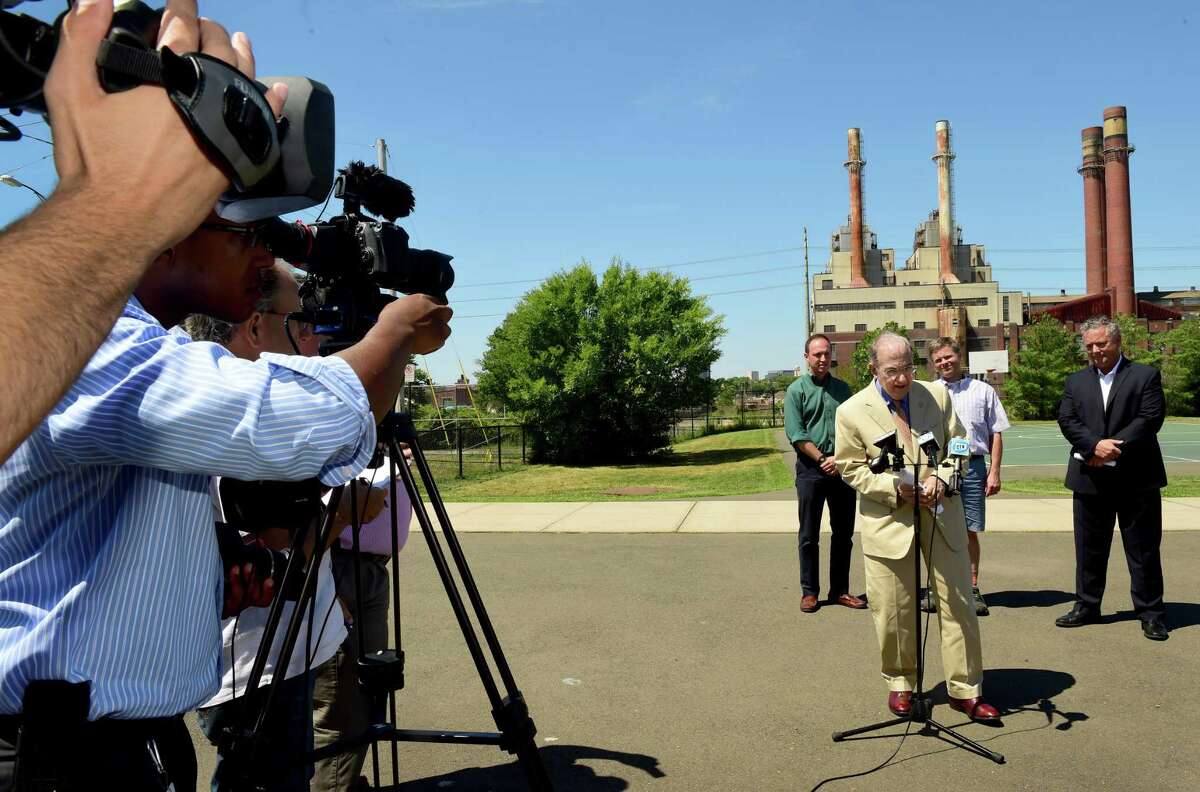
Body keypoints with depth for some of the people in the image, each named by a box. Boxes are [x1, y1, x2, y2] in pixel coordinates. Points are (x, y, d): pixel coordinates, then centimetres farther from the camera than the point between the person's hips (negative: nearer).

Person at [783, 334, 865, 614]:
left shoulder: (842, 388, 11)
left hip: (842, 467, 4)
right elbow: (796, 435, -7)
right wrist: (823, 459, -13)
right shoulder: (797, 390, -1)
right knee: (809, 535, 3)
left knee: (844, 533, 9)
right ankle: (809, 591, 13)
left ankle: (840, 590, 20)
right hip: (811, 469, -3)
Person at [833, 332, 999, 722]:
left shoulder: (938, 396, 1)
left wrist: (941, 478, -11)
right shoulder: (852, 411, -7)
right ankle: (900, 682, 27)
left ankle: (965, 689, 22)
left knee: (958, 602, 7)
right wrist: (894, 488, -17)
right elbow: (851, 469, -3)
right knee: (893, 610, 6)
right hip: (887, 520, -2)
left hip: (941, 513, 3)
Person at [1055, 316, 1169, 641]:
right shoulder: (1076, 381, 10)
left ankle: (1150, 612, 15)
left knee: (1143, 548, 4)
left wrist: (1113, 449, -17)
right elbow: (1067, 420, 0)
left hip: (1136, 477, -3)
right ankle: (1086, 606, 22)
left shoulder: (1145, 376, 1)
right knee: (1089, 547, 11)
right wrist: (1096, 445, -17)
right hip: (1090, 477, 3)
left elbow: (1150, 418, -10)